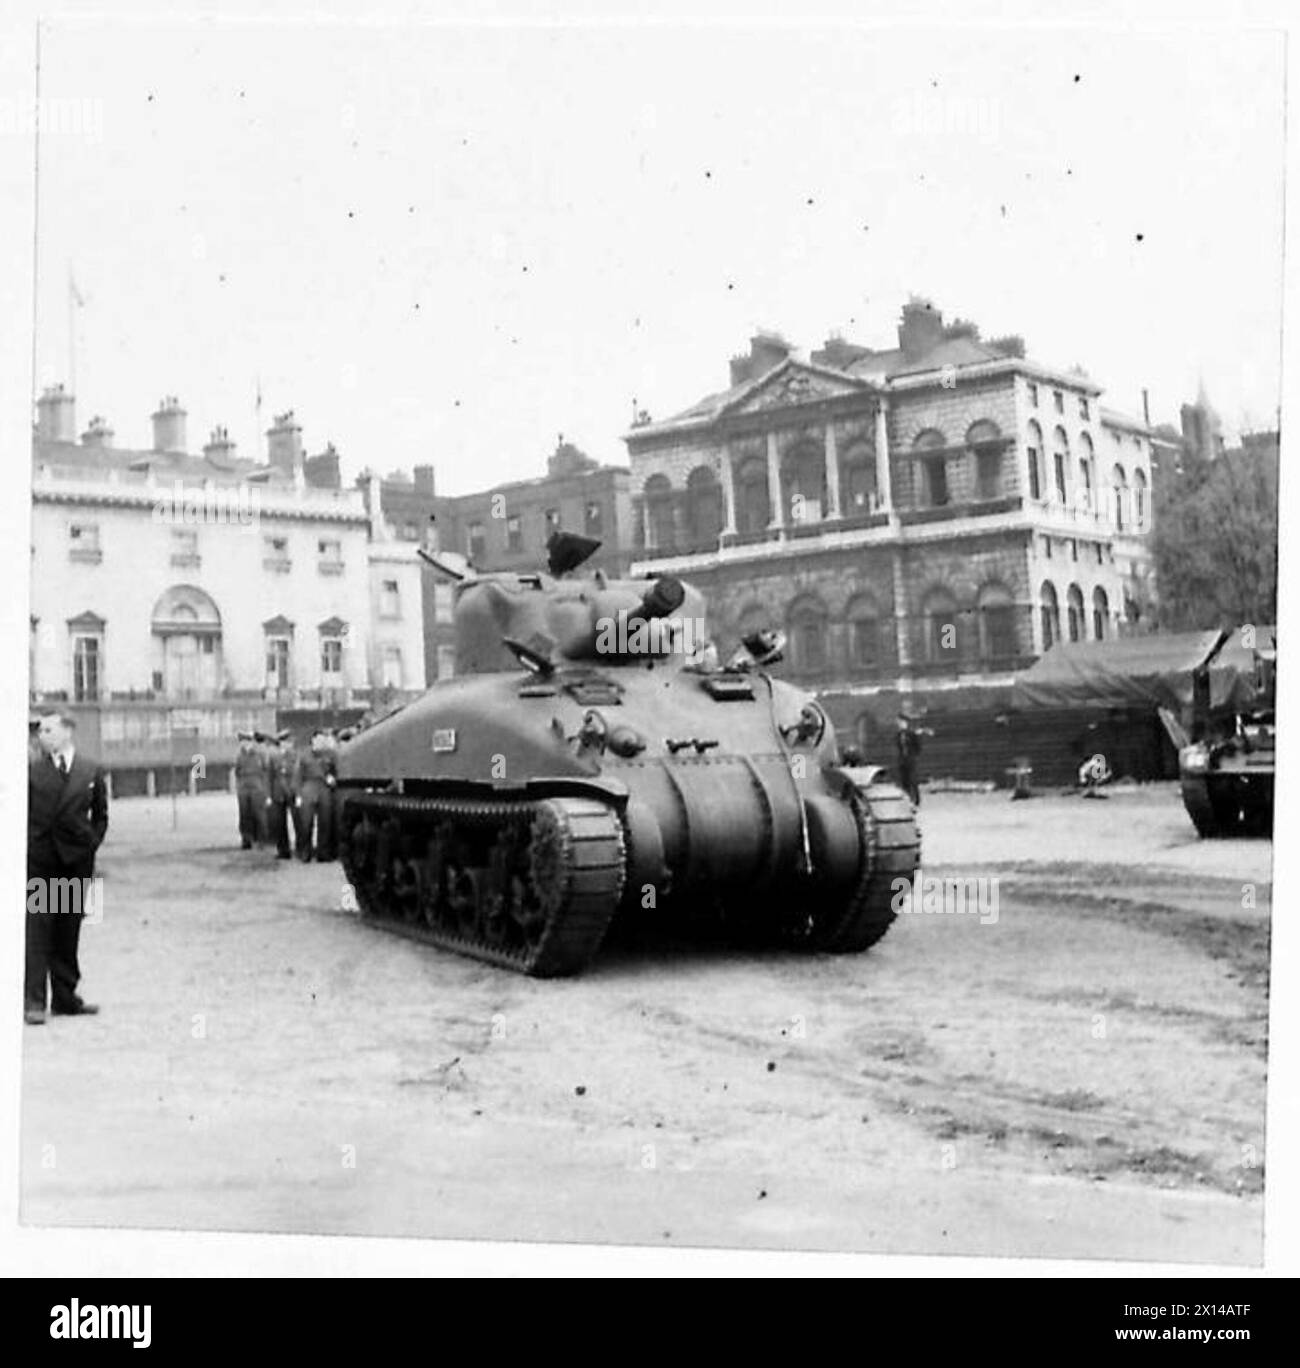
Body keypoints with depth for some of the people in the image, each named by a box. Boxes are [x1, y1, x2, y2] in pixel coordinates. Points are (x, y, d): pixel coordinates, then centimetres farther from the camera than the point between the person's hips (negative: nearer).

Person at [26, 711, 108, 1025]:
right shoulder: (31, 769, 2)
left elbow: (100, 815, 12)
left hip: (76, 859, 2)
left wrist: (91, 846, 3)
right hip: (39, 861, -2)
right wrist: (25, 845, -3)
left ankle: (65, 998, 17)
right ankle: (34, 1002, -2)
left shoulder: (91, 771, 5)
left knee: (68, 934, 8)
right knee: (37, 931, -4)